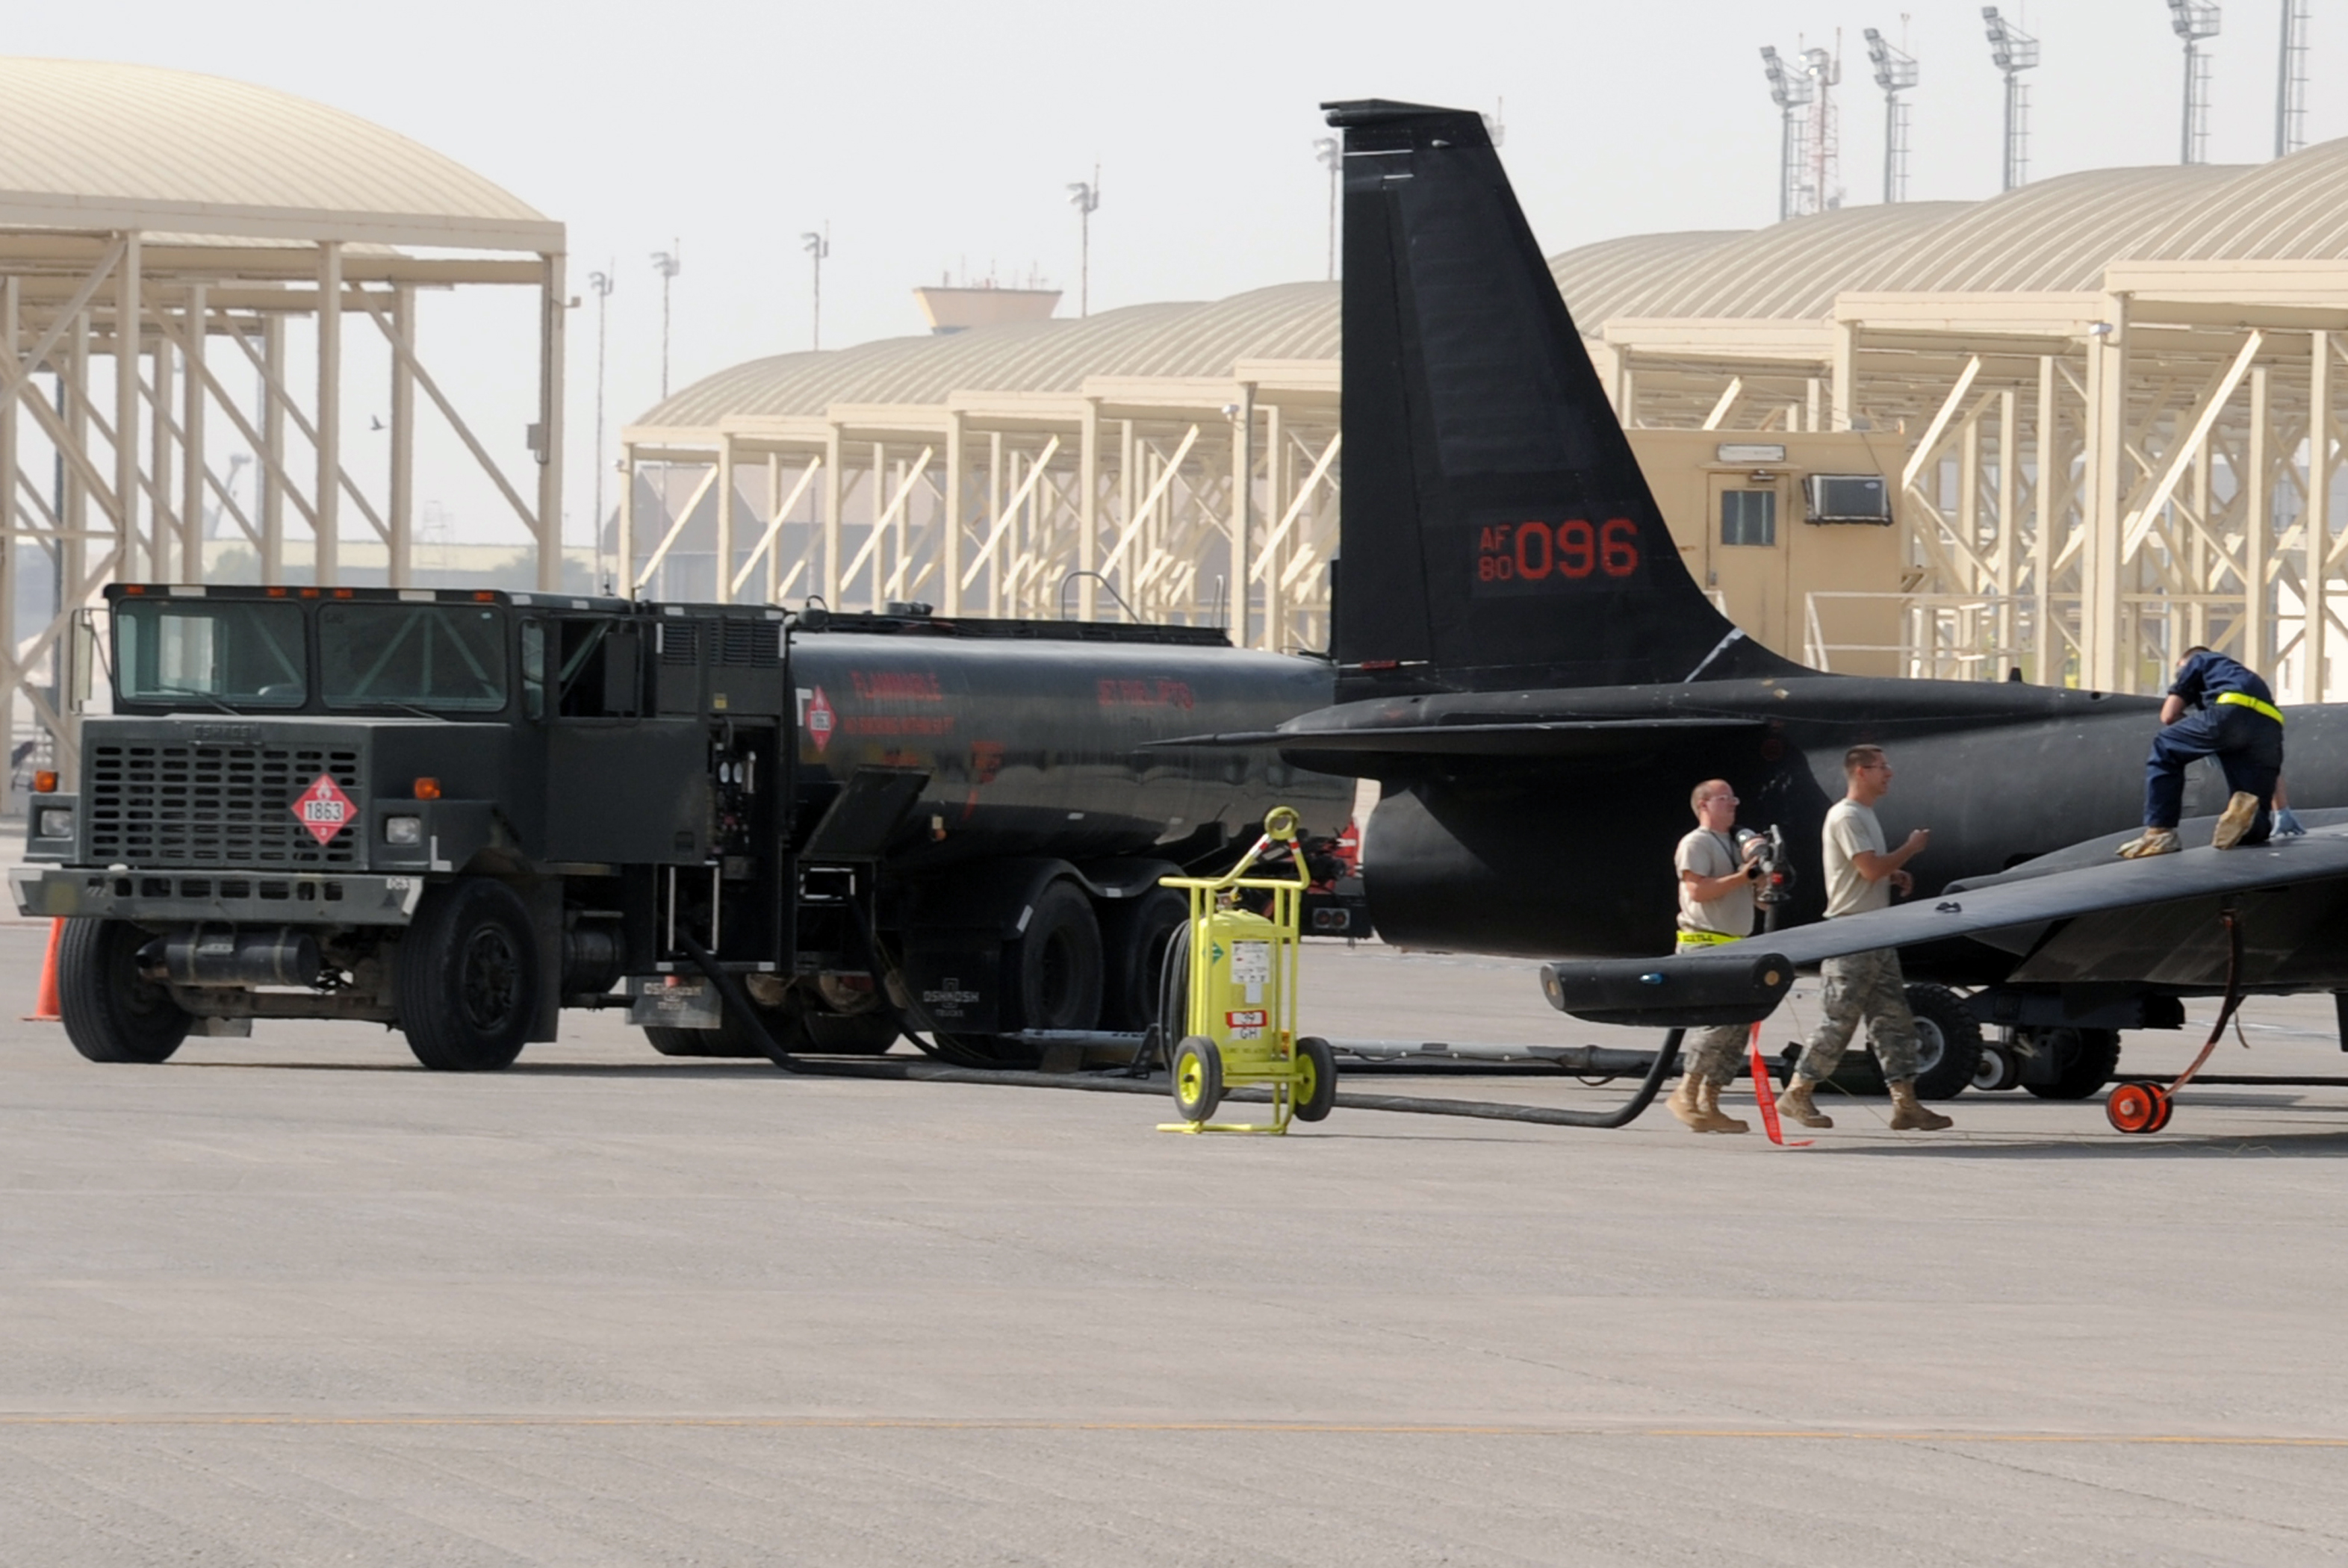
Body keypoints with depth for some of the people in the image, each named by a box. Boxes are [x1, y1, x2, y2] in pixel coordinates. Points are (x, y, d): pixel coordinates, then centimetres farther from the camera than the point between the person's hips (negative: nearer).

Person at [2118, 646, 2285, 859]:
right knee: (2255, 829, 15)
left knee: (2164, 749, 18)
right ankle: (2246, 806, -20)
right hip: (2269, 727, 5)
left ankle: (2159, 833, 6)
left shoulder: (2198, 662, 29)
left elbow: (2169, 716, 17)